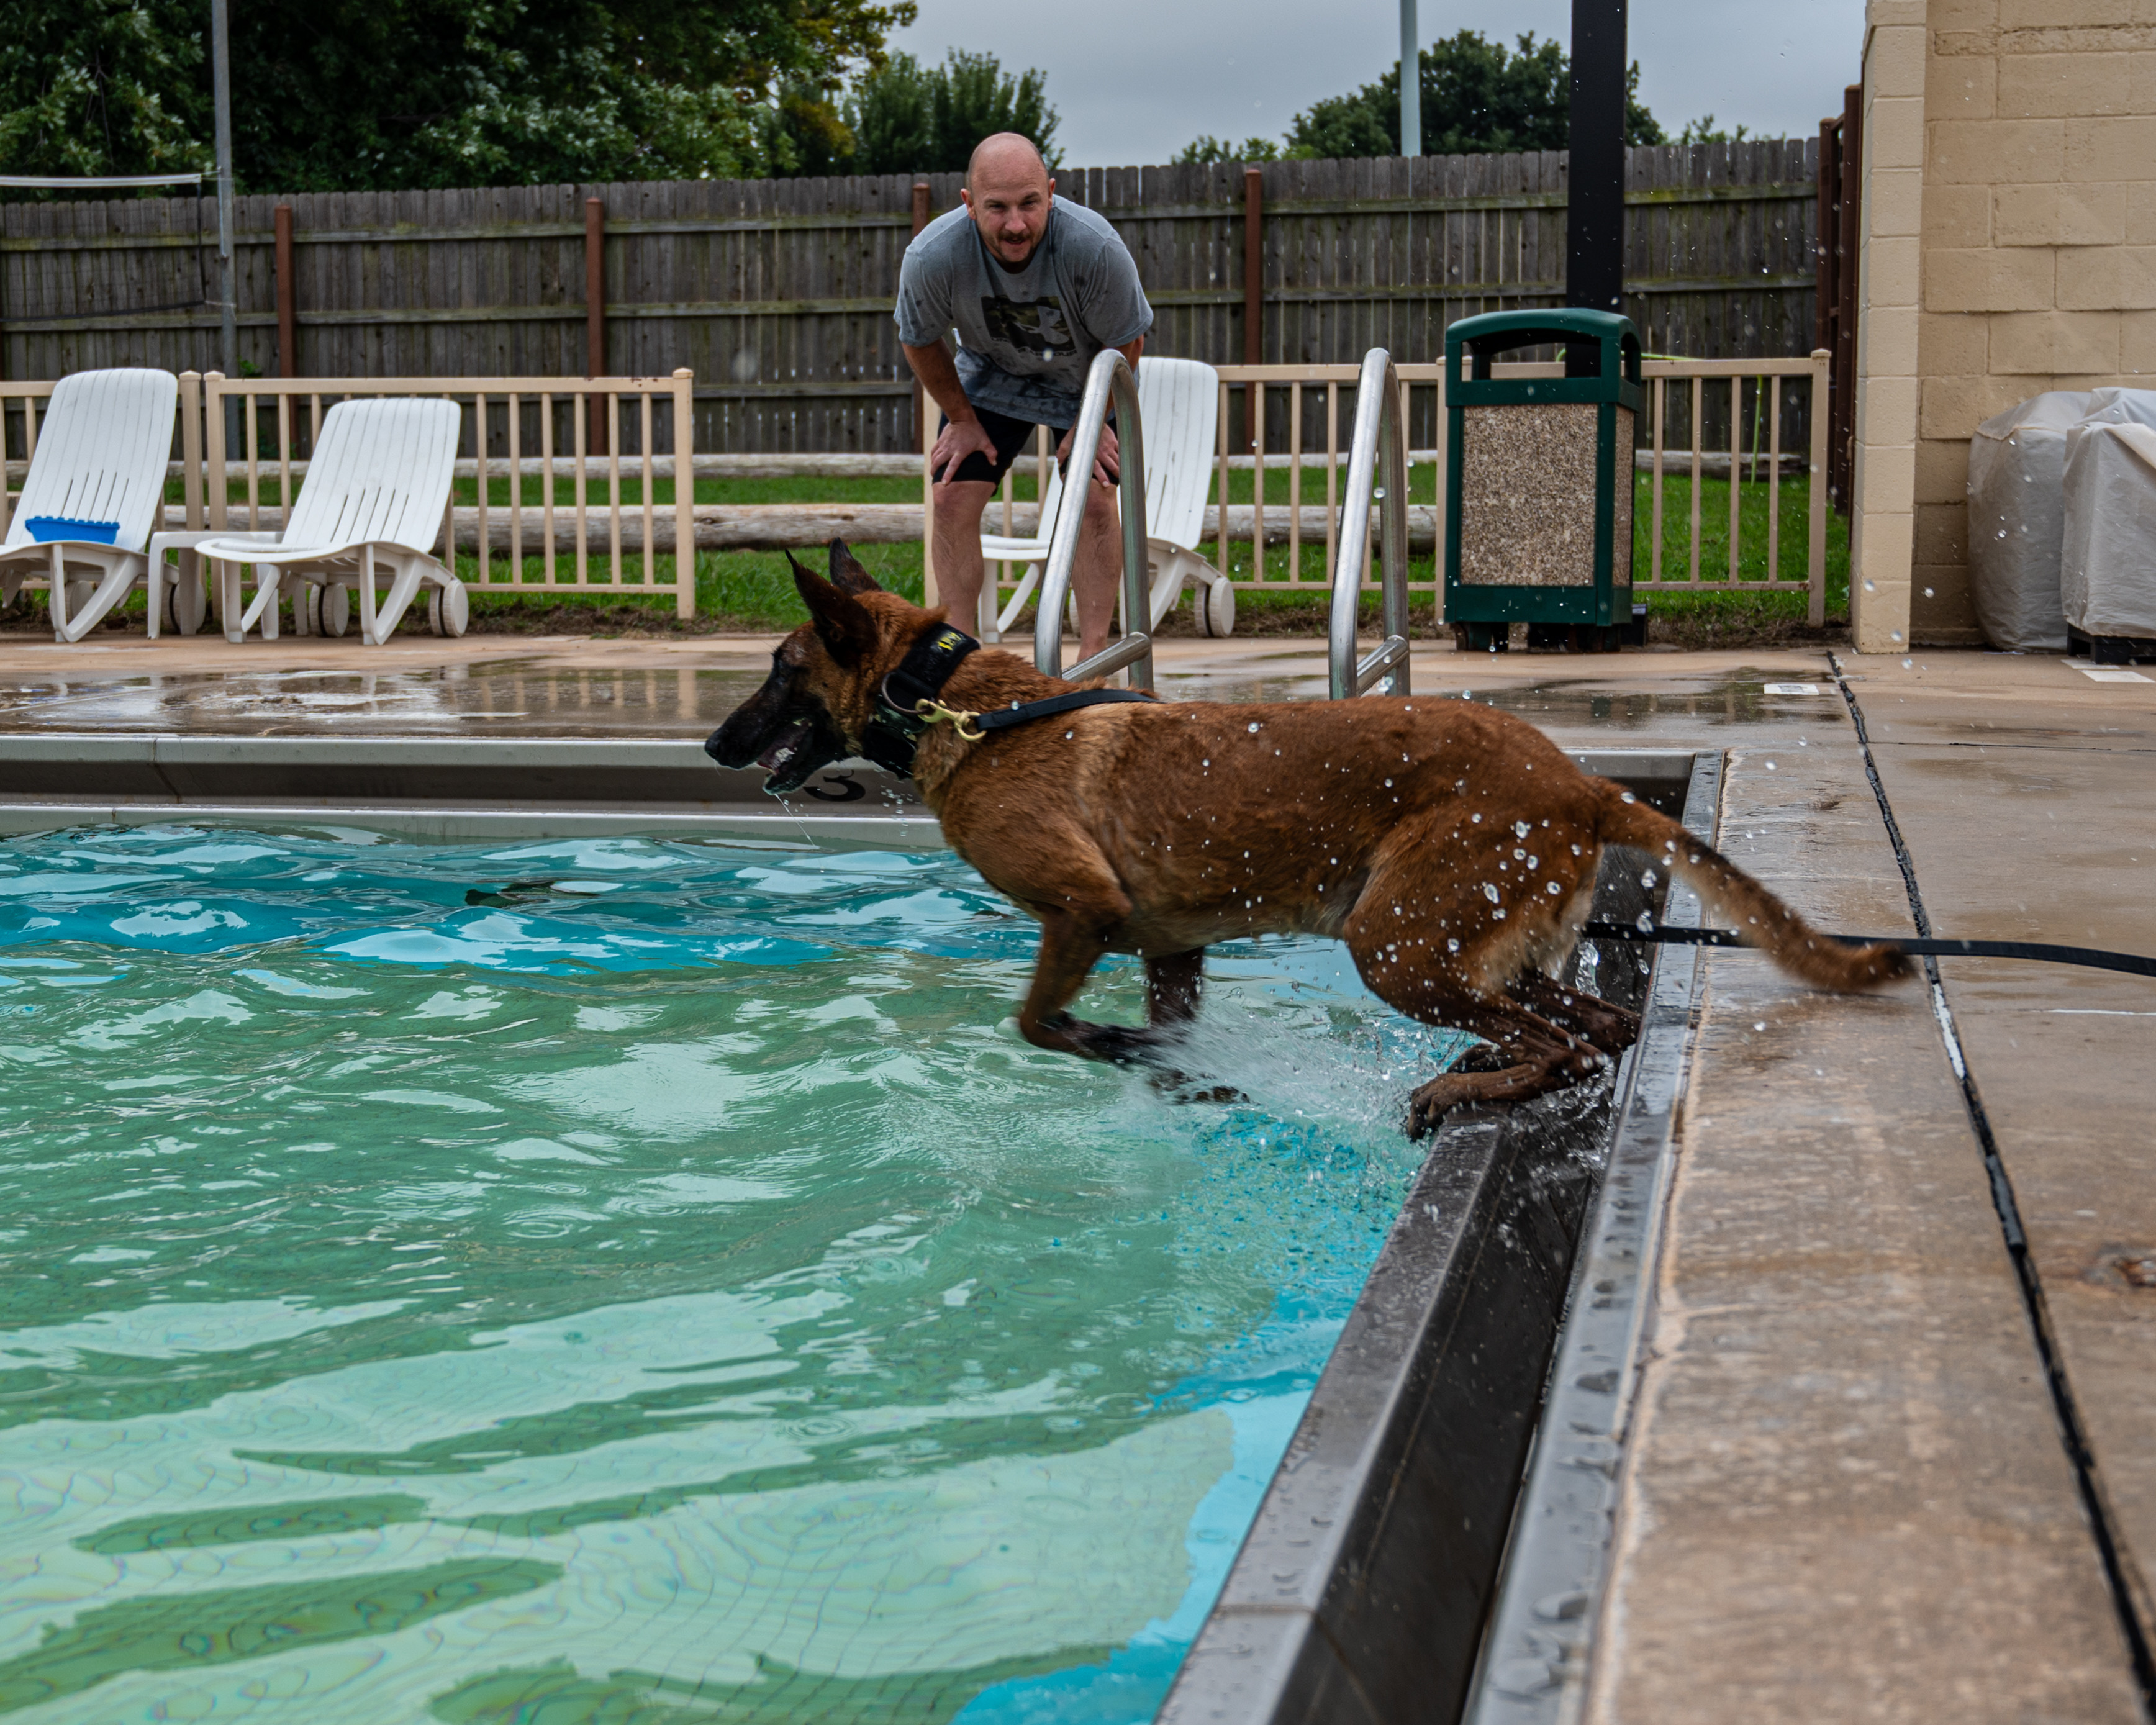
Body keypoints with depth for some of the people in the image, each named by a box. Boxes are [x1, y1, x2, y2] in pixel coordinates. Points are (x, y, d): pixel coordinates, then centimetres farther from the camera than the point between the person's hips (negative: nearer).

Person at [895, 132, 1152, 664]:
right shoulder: (931, 257, -33)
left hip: (1086, 377, -1)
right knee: (953, 498, -9)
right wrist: (961, 418, -4)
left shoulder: (1095, 248, -38)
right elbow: (918, 341, -10)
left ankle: (1093, 658, -8)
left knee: (1094, 498, -15)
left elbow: (1125, 344, -18)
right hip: (991, 373, 2)